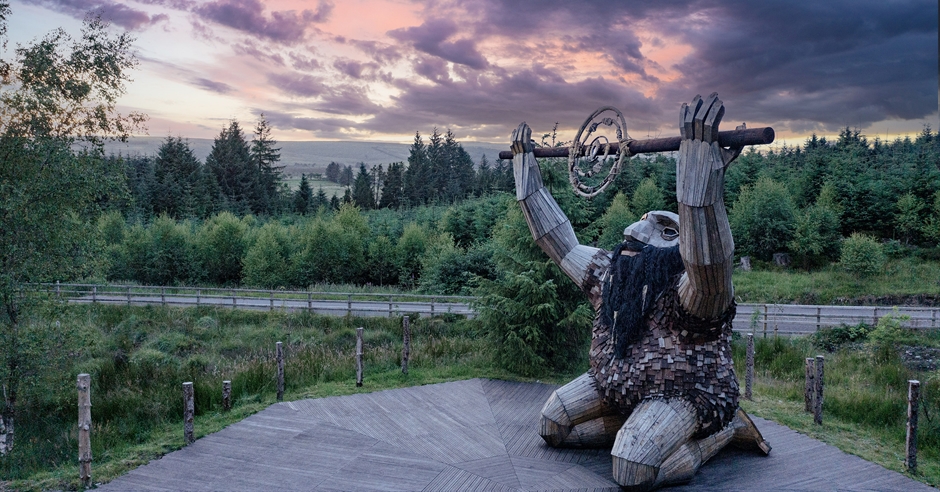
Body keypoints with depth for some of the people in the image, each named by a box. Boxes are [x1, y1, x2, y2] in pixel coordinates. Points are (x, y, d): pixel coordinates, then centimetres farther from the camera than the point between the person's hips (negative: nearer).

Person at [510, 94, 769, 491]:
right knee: (551, 425, -1)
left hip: (680, 393, -7)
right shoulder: (608, 273, -5)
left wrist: (699, 154, -64)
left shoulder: (693, 294, -27)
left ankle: (725, 427, -4)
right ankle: (636, 426, 15)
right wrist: (525, 167, 0)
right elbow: (558, 240, 1)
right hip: (615, 386, 8)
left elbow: (709, 256, -51)